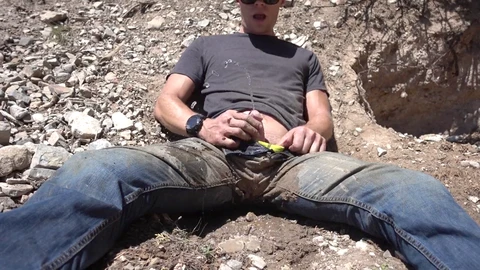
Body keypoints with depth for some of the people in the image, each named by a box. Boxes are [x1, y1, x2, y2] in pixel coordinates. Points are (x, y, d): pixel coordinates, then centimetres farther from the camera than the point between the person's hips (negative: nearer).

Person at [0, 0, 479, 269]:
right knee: (98, 171, -33)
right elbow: (166, 103, 17)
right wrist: (202, 126, -7)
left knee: (414, 191, -27)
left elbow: (323, 117, 22)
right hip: (211, 154, -1)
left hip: (289, 160, 2)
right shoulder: (208, 46, 29)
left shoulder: (302, 57, 33)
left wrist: (313, 130, -6)